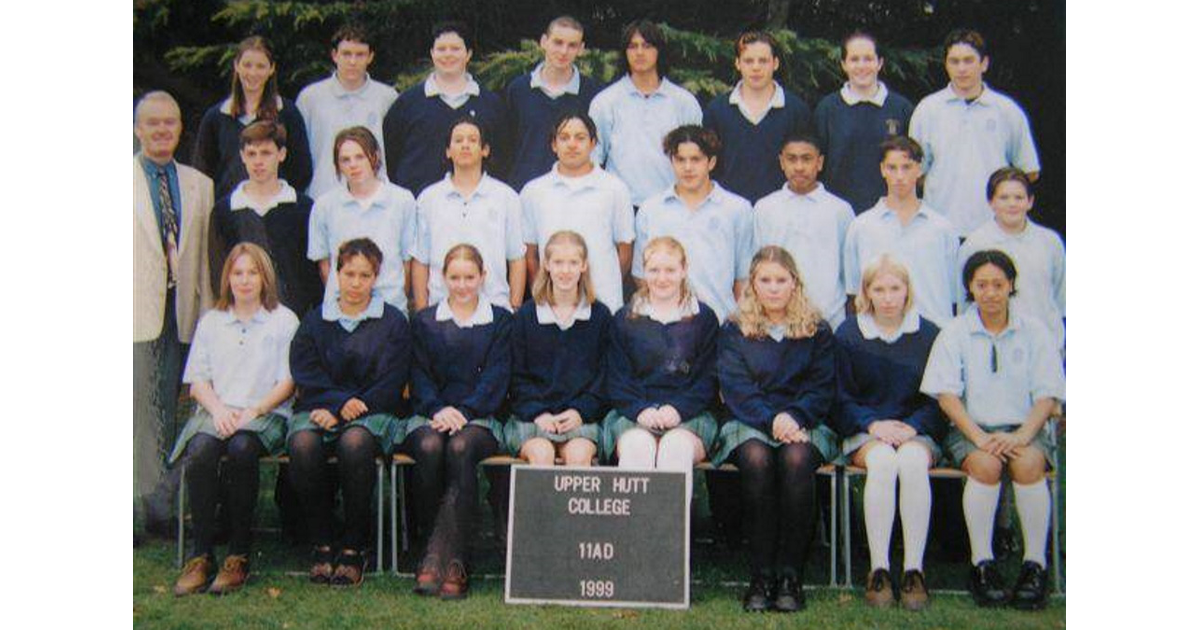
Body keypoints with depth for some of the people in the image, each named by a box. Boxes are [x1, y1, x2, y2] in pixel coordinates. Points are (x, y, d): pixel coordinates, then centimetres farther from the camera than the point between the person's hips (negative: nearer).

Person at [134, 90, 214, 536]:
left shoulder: (199, 185, 14)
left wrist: (207, 311, 9)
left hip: (181, 311, 4)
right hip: (137, 310, -4)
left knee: (167, 408, 8)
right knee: (142, 409, -5)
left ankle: (160, 503, 14)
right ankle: (151, 503, -2)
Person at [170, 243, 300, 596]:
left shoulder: (284, 320, 12)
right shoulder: (211, 322, 22)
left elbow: (287, 382, 4)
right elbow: (197, 380, 14)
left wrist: (253, 411, -11)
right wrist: (218, 409, -7)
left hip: (266, 414, -2)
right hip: (217, 412, 3)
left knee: (241, 448, -36)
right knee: (200, 451, -32)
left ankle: (239, 556, -26)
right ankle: (200, 556, -26)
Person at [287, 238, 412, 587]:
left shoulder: (393, 322, 11)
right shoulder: (314, 321, 18)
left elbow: (390, 384, 1)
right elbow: (306, 377, 6)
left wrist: (342, 412, -10)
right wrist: (342, 400, -13)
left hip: (374, 414, -2)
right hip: (320, 410, 2)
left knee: (354, 441, -37)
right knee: (302, 444, -33)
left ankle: (354, 547, -23)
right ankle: (321, 545, -19)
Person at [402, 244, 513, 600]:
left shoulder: (500, 322, 15)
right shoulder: (424, 321, 19)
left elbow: (496, 379, 3)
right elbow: (419, 376, 8)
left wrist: (463, 411, -13)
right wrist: (439, 409, -12)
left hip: (479, 418, -1)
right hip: (430, 415, 1)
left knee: (460, 448, -35)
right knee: (430, 447, -34)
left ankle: (437, 558, -37)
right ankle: (452, 561, -30)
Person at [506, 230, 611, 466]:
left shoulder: (601, 316, 11)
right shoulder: (525, 316, 11)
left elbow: (605, 374, 8)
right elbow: (518, 376, 8)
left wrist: (581, 411, -6)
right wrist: (537, 413, -7)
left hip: (582, 416, 0)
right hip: (532, 415, 0)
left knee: (579, 454, -30)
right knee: (541, 453, -30)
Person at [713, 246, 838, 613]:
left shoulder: (817, 330, 13)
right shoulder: (734, 330, 11)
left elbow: (821, 388, 5)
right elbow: (736, 389, 0)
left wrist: (794, 416, -15)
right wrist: (771, 420, -17)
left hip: (803, 423, 0)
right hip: (748, 424, 0)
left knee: (797, 458, -34)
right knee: (756, 459, -34)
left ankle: (791, 575, -28)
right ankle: (761, 574, -28)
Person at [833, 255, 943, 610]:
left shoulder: (929, 335, 8)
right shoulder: (848, 334, 7)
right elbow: (842, 398, 6)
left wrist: (913, 426, -11)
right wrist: (873, 424, -11)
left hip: (916, 431, 1)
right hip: (864, 430, 0)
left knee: (912, 461, -34)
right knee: (882, 461, -34)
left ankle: (914, 570, -31)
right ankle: (878, 569, -32)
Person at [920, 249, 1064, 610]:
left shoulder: (1033, 332, 9)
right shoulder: (955, 333, 7)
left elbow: (1047, 395, 2)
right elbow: (946, 395, -1)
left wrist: (1021, 436, -15)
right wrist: (978, 437, -16)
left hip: (1023, 428, 0)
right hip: (970, 428, 0)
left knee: (1028, 464, -31)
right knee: (986, 465, -32)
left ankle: (1035, 564, -22)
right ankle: (981, 563, -22)